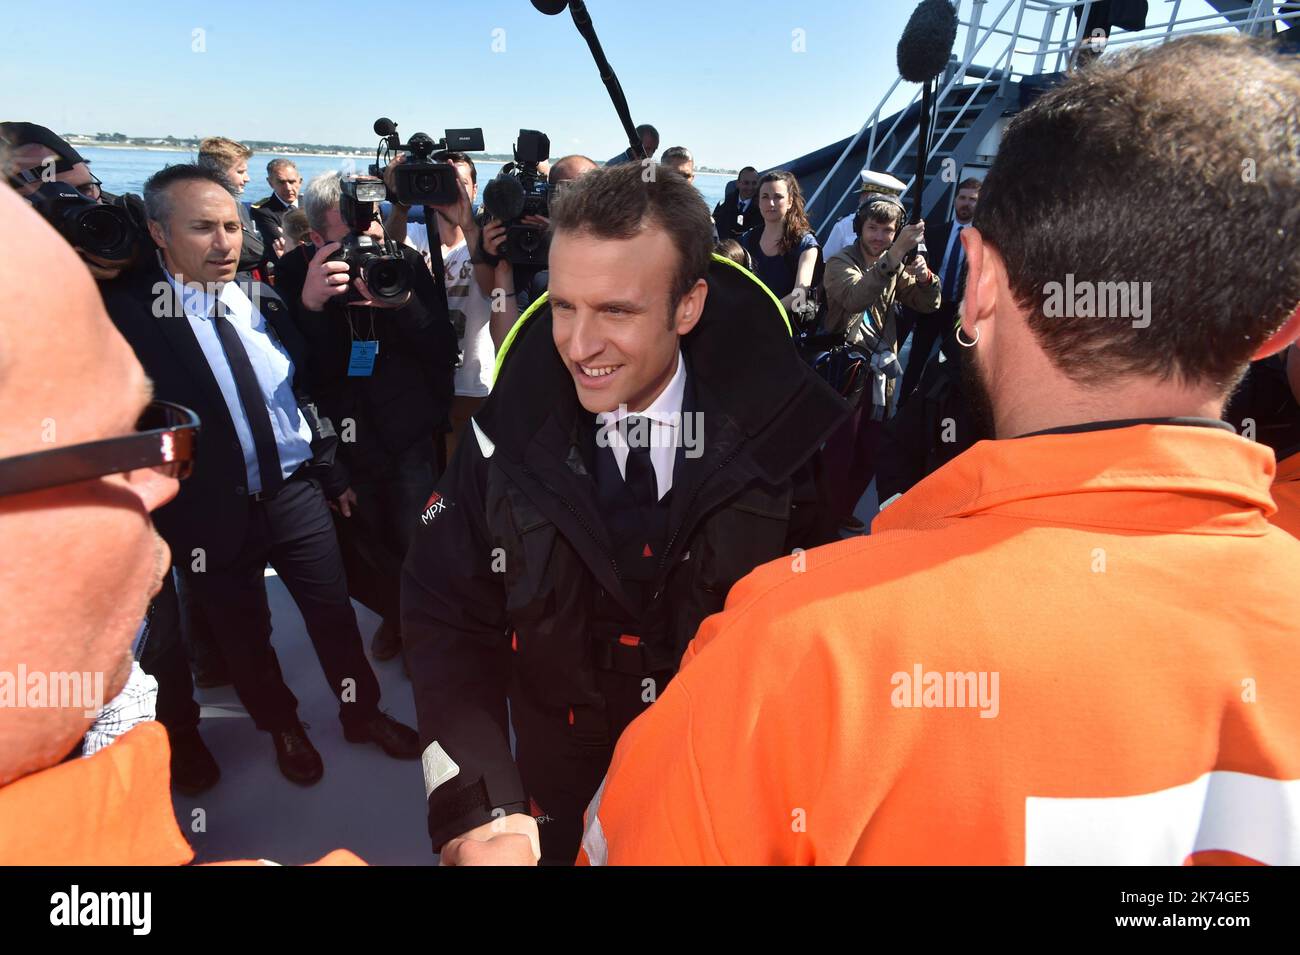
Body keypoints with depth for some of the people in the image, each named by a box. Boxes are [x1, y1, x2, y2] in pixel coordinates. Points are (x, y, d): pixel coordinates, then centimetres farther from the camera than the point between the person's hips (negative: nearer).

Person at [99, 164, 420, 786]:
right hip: (214, 513, -3)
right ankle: (283, 728, 42)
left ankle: (363, 712, 36)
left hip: (297, 491, 3)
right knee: (244, 634, 16)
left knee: (334, 612, 13)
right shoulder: (129, 313, -13)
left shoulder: (263, 303, 3)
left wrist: (331, 473, 13)